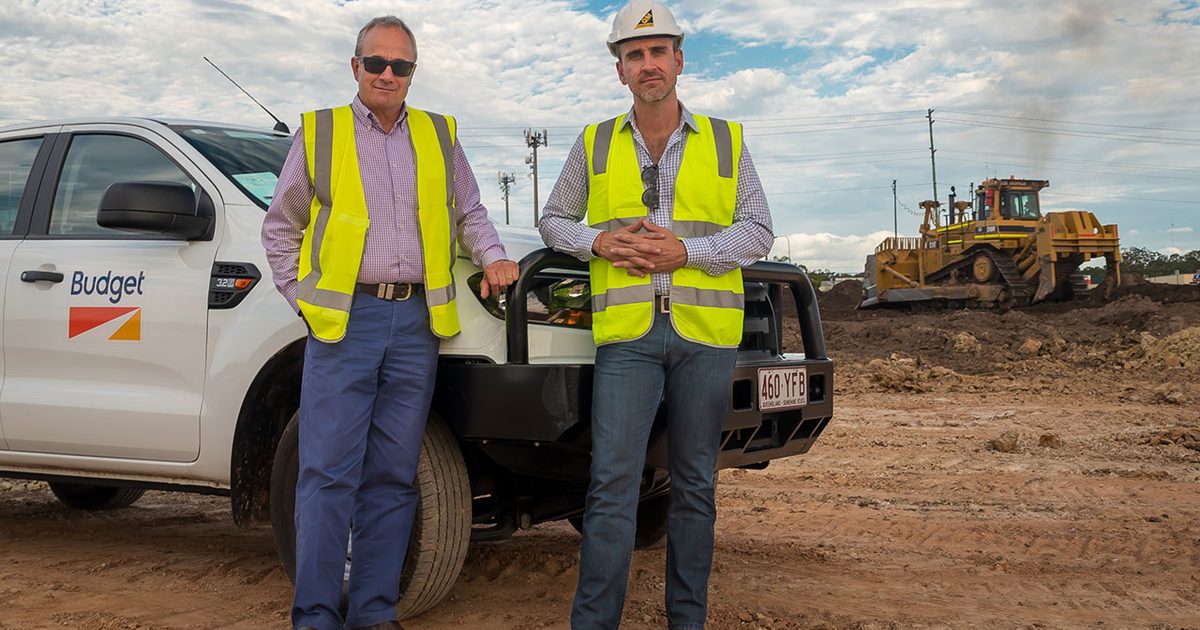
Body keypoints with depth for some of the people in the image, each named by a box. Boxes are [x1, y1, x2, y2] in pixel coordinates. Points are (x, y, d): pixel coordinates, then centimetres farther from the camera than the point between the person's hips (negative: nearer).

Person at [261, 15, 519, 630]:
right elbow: (280, 227, 13)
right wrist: (302, 297, 3)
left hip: (416, 323, 3)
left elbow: (470, 212, 24)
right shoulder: (318, 132, 8)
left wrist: (493, 257, 5)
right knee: (328, 475, -6)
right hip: (343, 320, -2)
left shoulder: (439, 136, 15)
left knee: (392, 476, 6)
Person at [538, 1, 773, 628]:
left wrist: (686, 251, -10)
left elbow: (758, 231, 6)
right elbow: (553, 219, 18)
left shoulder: (725, 142, 10)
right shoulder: (594, 145, 12)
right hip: (625, 333, 0)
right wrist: (598, 242, -3)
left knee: (694, 485, 7)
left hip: (705, 333, 1)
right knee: (612, 482, -8)